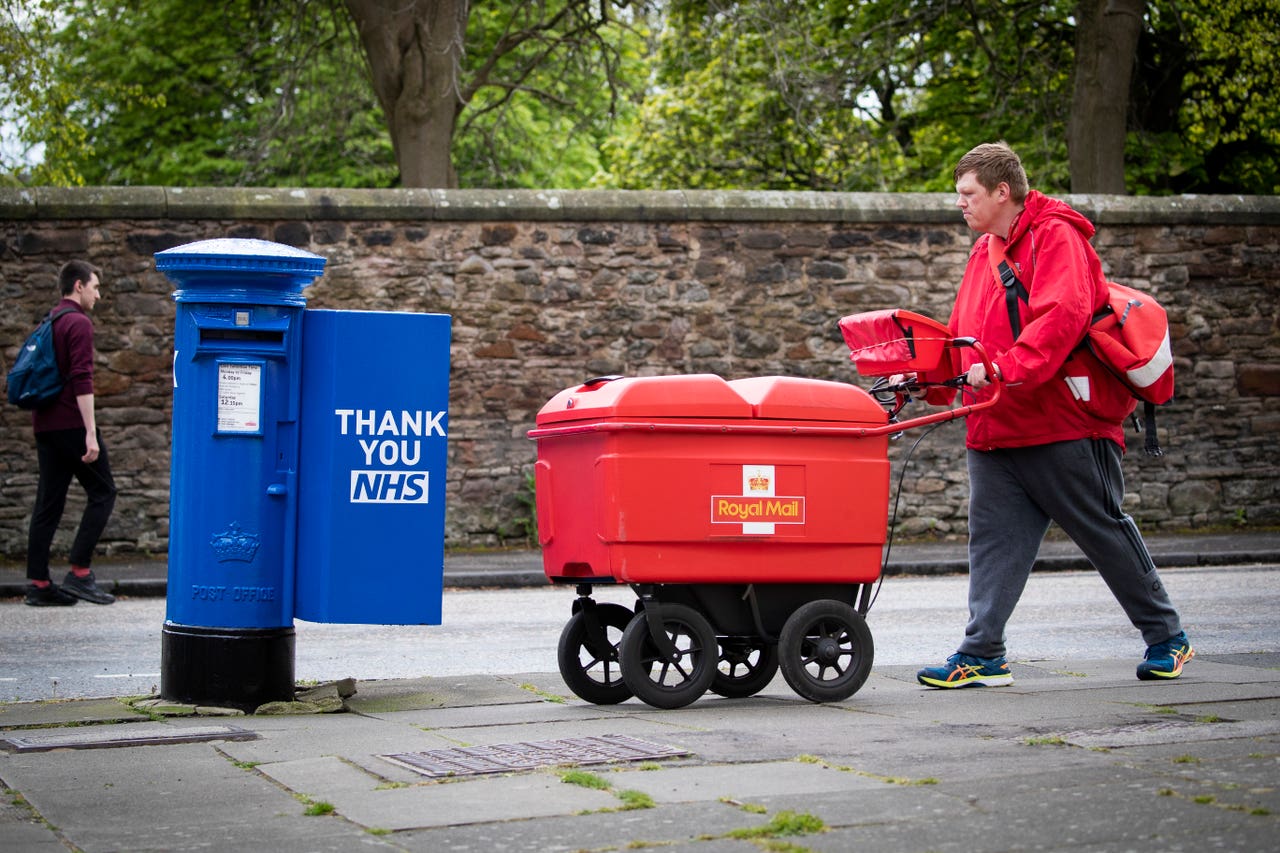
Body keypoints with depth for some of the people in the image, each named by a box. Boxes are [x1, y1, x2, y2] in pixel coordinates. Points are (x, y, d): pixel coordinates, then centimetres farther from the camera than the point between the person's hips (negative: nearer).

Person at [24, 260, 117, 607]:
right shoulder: (79, 323, -10)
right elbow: (82, 380, -18)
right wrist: (91, 432, -20)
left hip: (44, 423, 9)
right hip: (71, 423, -9)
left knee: (49, 502, 7)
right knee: (102, 492, -1)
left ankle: (38, 584, 5)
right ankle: (79, 573, -7)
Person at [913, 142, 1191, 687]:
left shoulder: (1055, 236, -10)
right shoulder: (984, 252, 18)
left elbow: (1061, 316, -25)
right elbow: (963, 335, 20)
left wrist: (1006, 368, -36)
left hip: (1065, 422, -7)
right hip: (994, 430, 8)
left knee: (1105, 532, 4)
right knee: (993, 539, -1)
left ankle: (1166, 638, 19)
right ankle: (982, 656, -1)